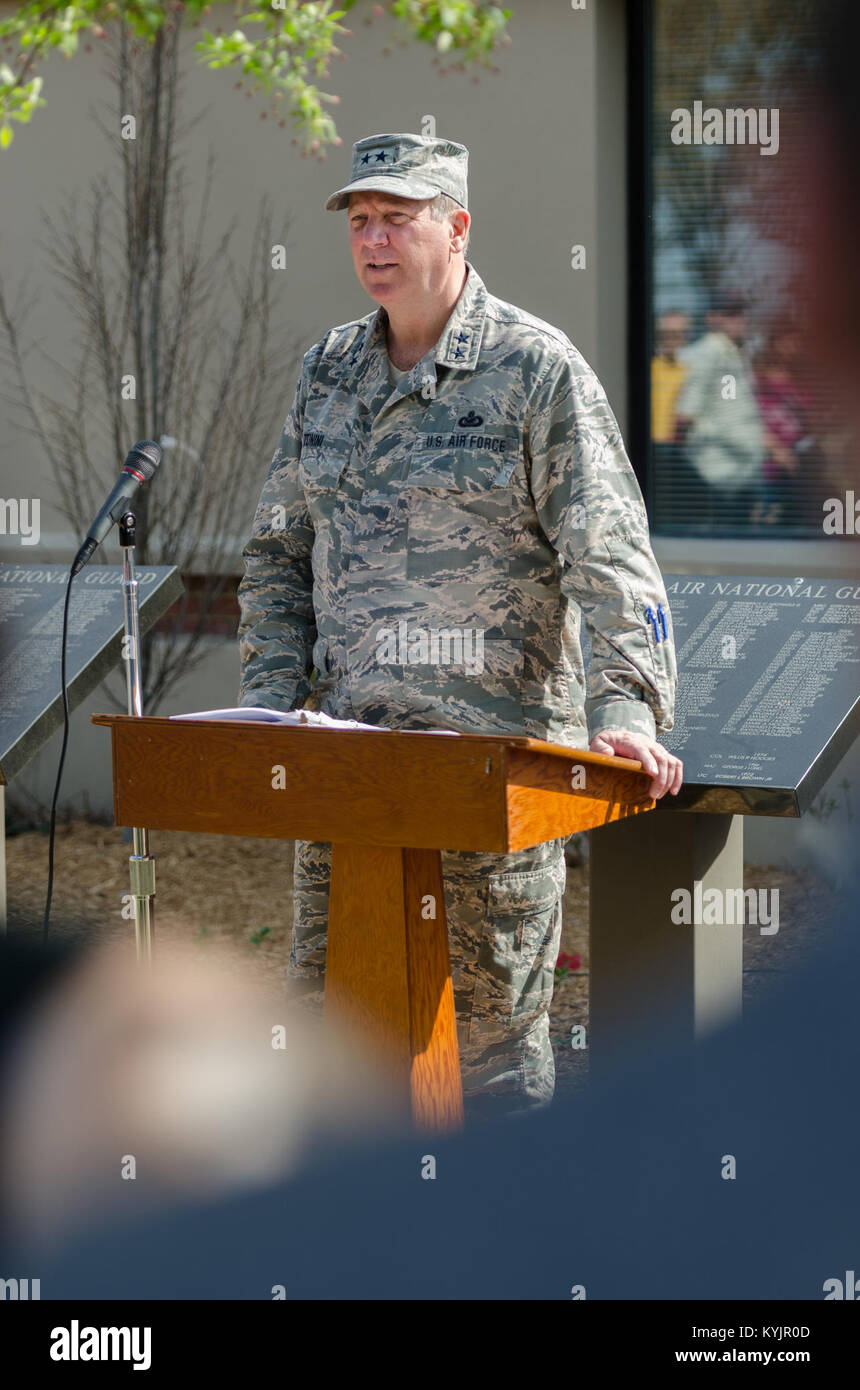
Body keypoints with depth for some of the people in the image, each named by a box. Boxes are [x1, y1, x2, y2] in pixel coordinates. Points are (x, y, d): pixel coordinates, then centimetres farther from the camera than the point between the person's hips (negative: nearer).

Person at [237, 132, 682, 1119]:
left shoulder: (537, 369, -5)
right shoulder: (328, 370, 13)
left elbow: (610, 554, -11)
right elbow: (279, 552, 17)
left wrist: (623, 707, -24)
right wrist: (271, 704, 5)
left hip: (497, 742, -5)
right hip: (348, 743, 6)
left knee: (495, 1010, 1)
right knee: (327, 1000, 9)